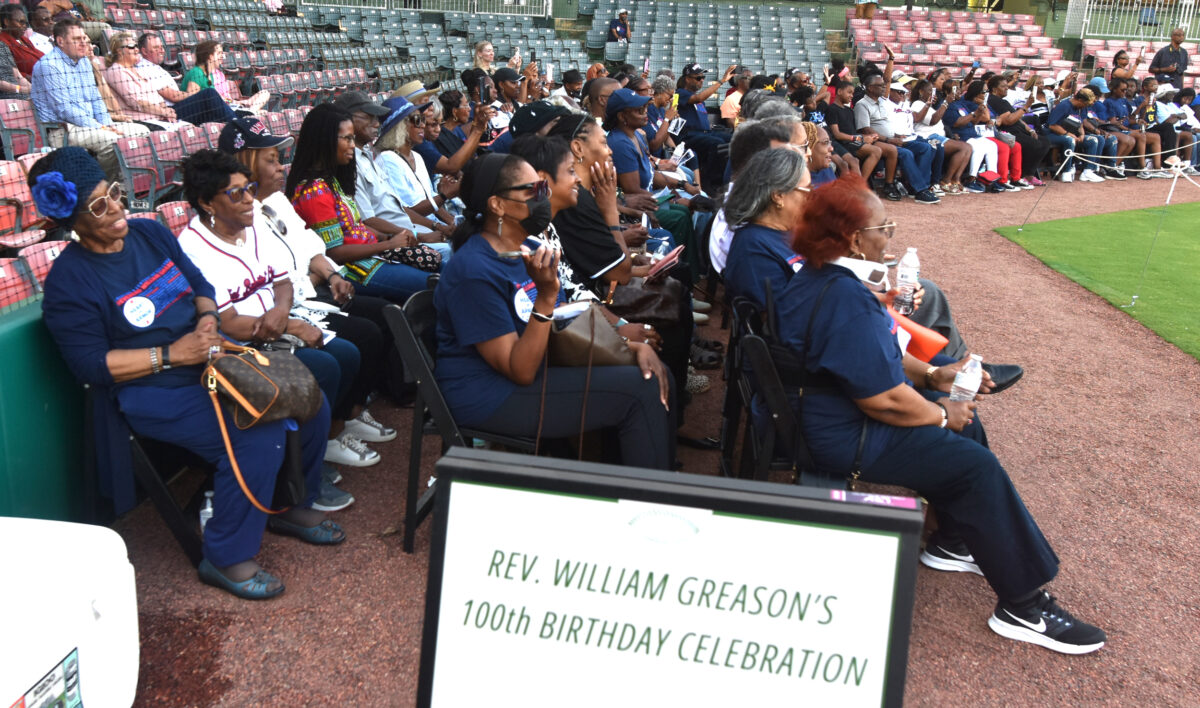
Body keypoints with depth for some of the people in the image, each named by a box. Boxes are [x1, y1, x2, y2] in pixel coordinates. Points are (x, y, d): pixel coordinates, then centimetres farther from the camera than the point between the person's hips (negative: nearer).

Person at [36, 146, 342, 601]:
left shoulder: (150, 232, 7)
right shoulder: (69, 281, -13)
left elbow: (199, 284, 15)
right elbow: (91, 365, -16)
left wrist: (207, 317, -7)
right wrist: (170, 355, -20)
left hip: (213, 360, 8)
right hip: (154, 393, -8)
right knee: (259, 436, -29)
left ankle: (291, 505, 21)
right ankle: (227, 558, -10)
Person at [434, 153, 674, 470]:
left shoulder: (532, 251, 5)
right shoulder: (475, 271, -22)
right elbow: (521, 371, -23)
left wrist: (635, 345, -3)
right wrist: (546, 296, -31)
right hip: (490, 398, -9)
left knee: (653, 375, 1)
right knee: (640, 391, -16)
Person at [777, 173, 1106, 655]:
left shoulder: (814, 277, 4)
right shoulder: (845, 300, -29)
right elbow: (883, 399, -28)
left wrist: (932, 377, 9)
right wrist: (943, 415, -11)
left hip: (828, 412, 11)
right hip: (851, 440, -11)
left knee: (961, 422, 18)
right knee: (978, 466, -8)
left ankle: (952, 543, 29)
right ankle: (1024, 607, 2)